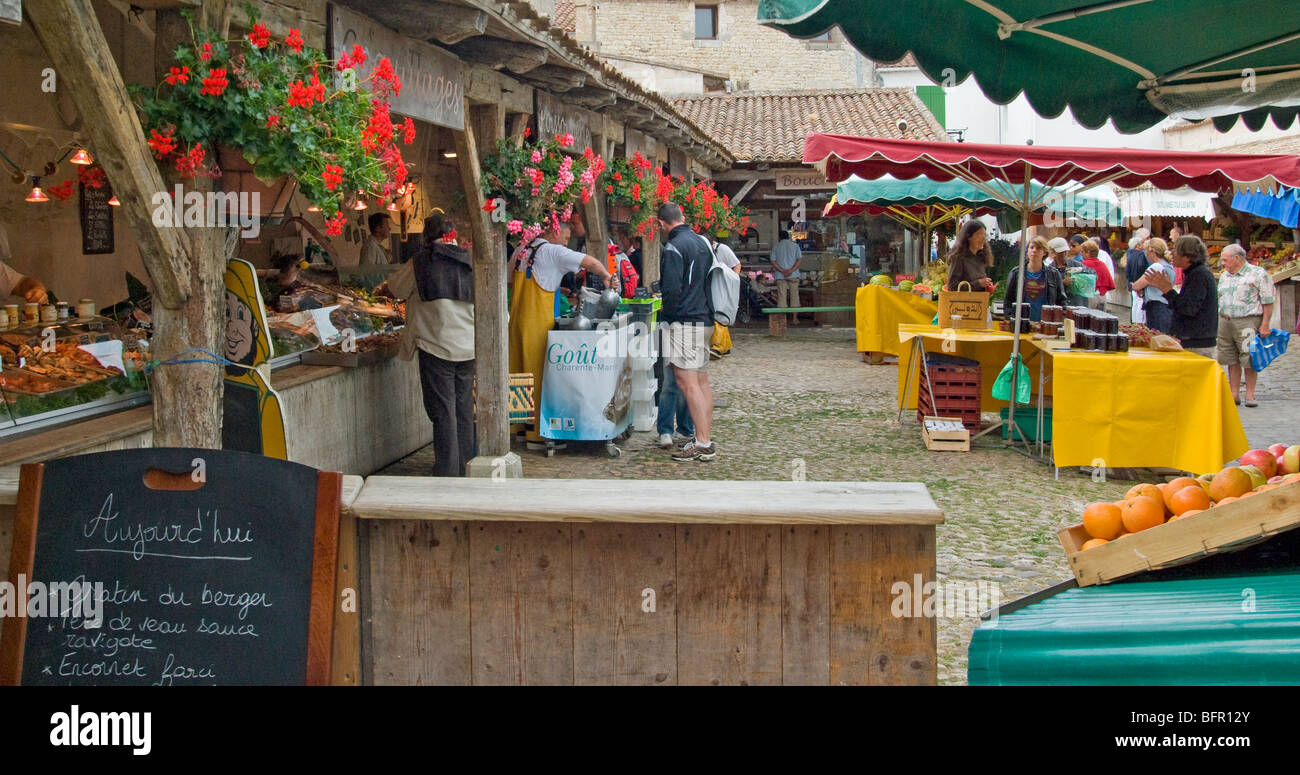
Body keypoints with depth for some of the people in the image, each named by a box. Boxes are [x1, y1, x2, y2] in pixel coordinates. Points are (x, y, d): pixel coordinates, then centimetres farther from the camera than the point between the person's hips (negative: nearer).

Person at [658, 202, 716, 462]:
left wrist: (667, 311, -2)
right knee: (702, 382, 12)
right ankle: (706, 440, 16)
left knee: (687, 383, -8)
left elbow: (671, 289, -19)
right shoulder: (703, 242, 14)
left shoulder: (673, 248, -13)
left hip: (683, 323, -9)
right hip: (705, 319, 9)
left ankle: (703, 444, -10)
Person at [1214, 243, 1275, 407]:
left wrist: (1265, 325, -11)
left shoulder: (1258, 274, -3)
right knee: (1231, 360, 7)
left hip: (1248, 322, -6)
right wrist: (1217, 322, 17)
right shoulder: (1224, 276, 18)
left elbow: (1268, 301, -6)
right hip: (1225, 322, 6)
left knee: (1249, 360, -5)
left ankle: (1250, 394, 3)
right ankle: (1234, 394, 12)